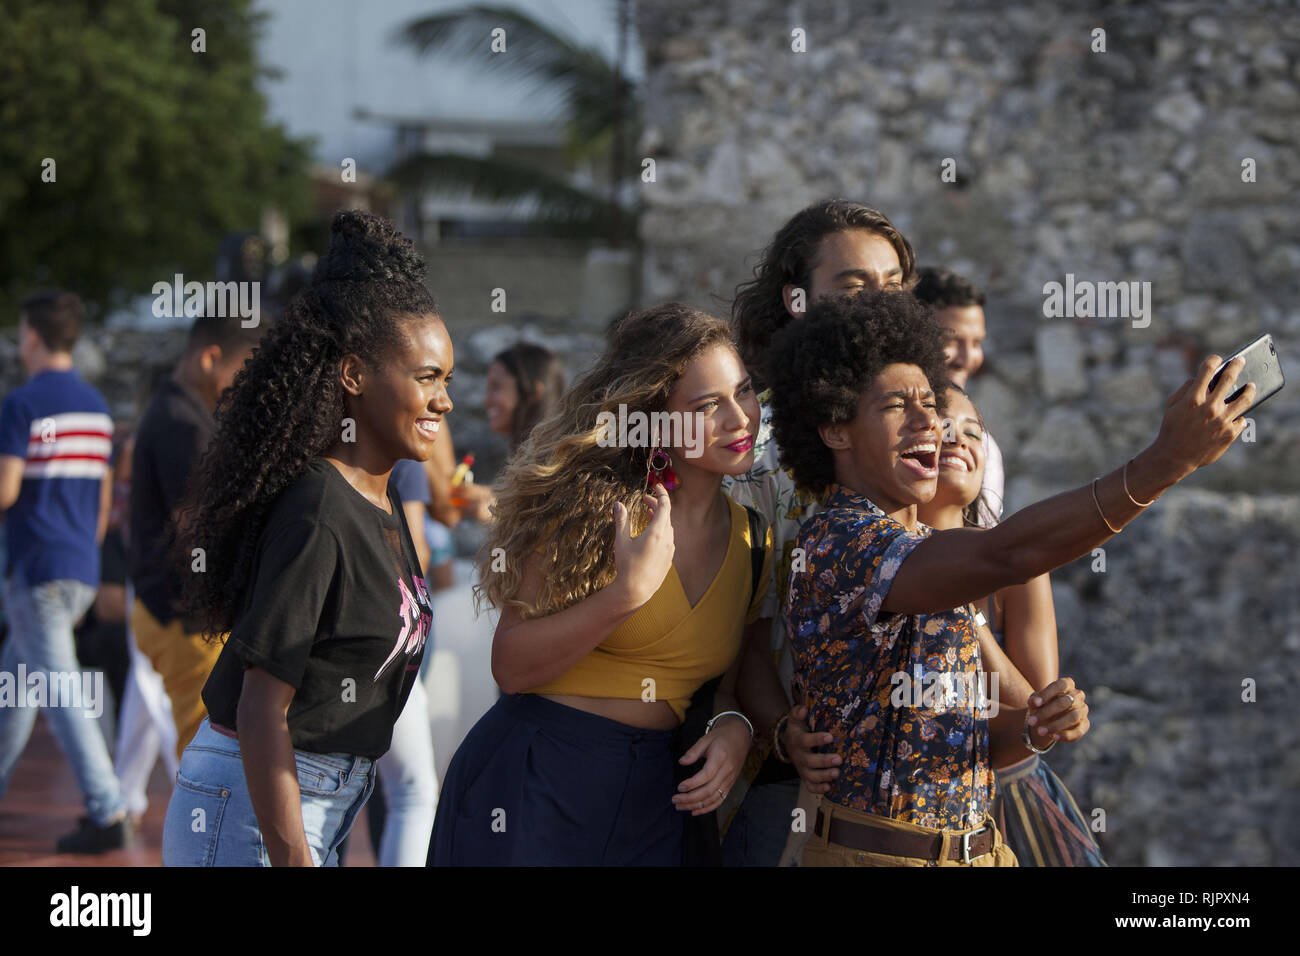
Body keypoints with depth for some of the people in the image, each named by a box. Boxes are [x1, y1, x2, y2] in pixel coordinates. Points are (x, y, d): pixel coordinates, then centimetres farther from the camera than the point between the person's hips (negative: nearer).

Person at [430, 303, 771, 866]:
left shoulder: (752, 543, 6)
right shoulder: (589, 505, -10)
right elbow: (511, 667, -13)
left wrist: (733, 725, -4)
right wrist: (626, 594, -24)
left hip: (651, 799, 5)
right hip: (533, 784, -5)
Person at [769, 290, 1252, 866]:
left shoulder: (921, 550, 15)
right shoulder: (836, 544, -15)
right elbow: (1005, 554, -30)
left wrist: (1034, 728, -5)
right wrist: (1166, 461, -35)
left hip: (979, 849, 8)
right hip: (881, 854, -8)